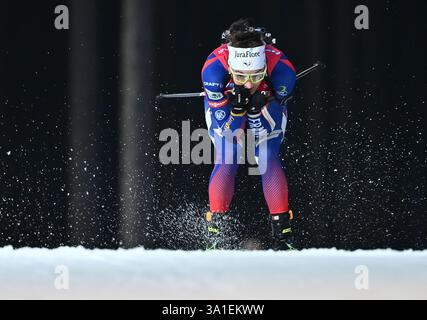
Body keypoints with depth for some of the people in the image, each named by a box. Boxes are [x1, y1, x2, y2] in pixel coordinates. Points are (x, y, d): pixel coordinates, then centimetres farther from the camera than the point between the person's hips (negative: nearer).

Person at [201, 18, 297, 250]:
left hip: (268, 106, 0)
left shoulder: (281, 69, -38)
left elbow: (264, 133, -25)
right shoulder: (213, 68, -40)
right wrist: (237, 106, -46)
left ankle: (282, 234, -10)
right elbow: (226, 130, -29)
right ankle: (215, 233, -7)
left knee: (268, 159, -17)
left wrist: (257, 108, -43)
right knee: (225, 161, -18)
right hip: (224, 107, 0)